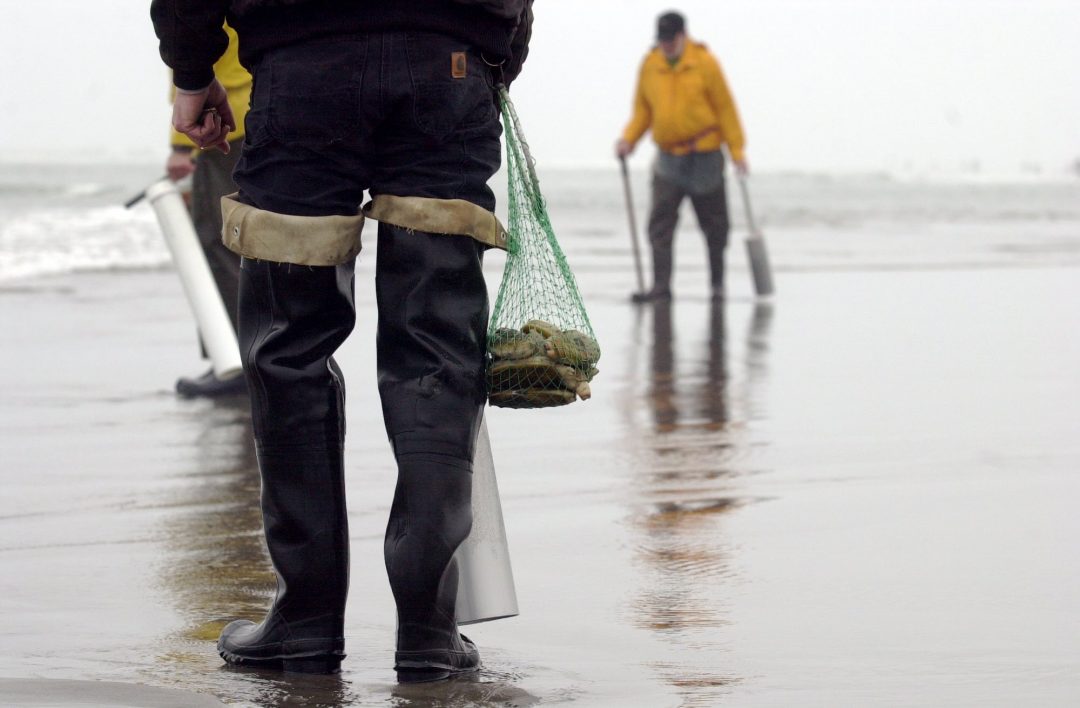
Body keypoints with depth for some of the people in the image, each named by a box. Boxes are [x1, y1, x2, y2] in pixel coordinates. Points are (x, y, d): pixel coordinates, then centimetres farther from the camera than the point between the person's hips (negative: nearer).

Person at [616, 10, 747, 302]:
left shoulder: (704, 63, -7)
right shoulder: (650, 65, 4)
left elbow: (725, 107, -5)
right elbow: (643, 110, 12)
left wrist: (737, 150, -7)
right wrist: (629, 139, -4)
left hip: (705, 155, -3)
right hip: (668, 158, 3)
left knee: (713, 224, 8)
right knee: (660, 222, -9)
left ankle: (717, 283, 22)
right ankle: (661, 286, -10)